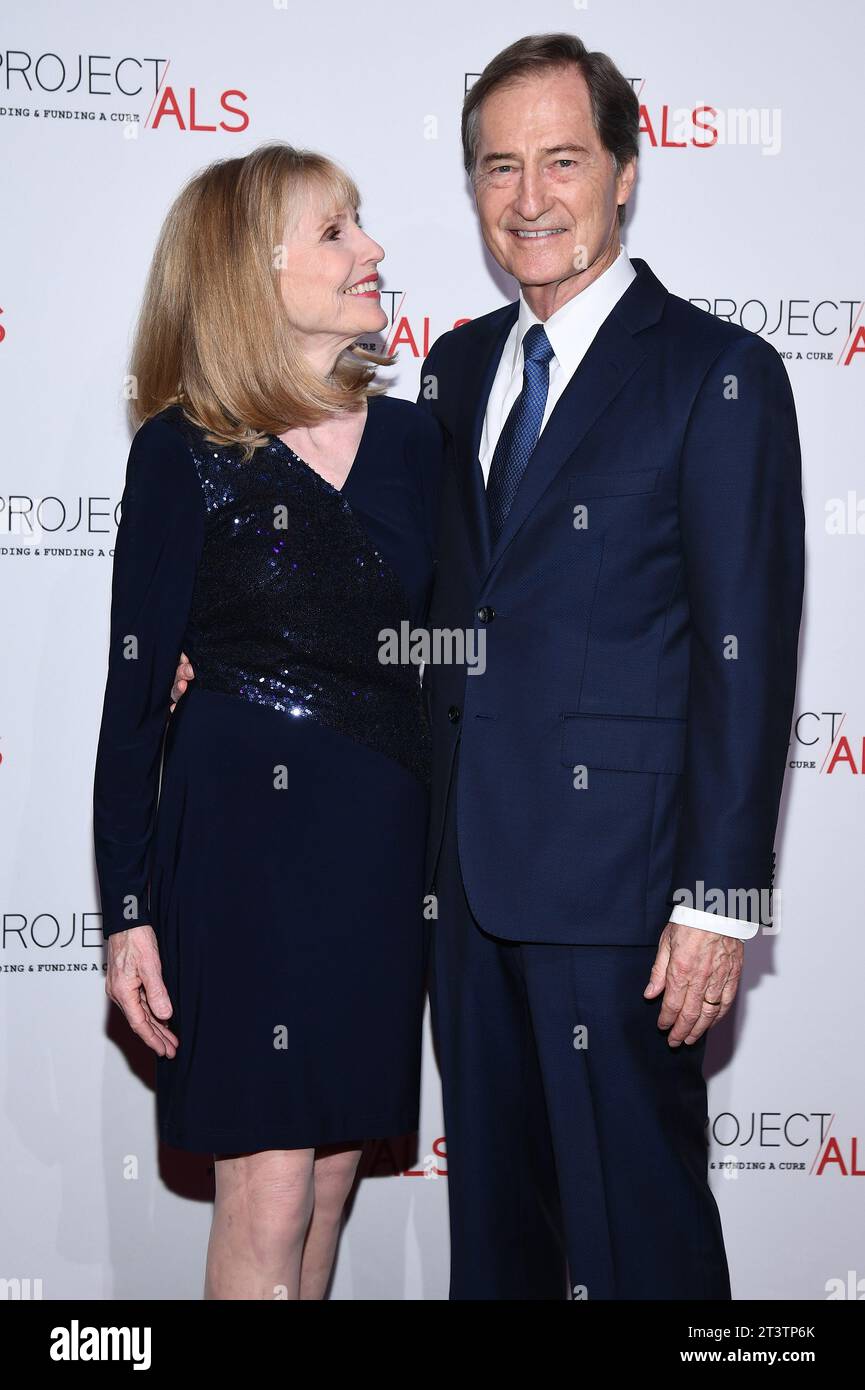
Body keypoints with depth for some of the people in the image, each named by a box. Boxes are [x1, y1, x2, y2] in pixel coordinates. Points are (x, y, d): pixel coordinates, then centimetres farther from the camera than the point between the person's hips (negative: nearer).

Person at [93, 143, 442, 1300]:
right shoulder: (184, 452, -6)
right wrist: (129, 910, -9)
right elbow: (135, 689, -6)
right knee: (268, 1196, -1)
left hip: (383, 843, 4)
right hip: (243, 834, -4)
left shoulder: (414, 442, 6)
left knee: (333, 1166, 12)